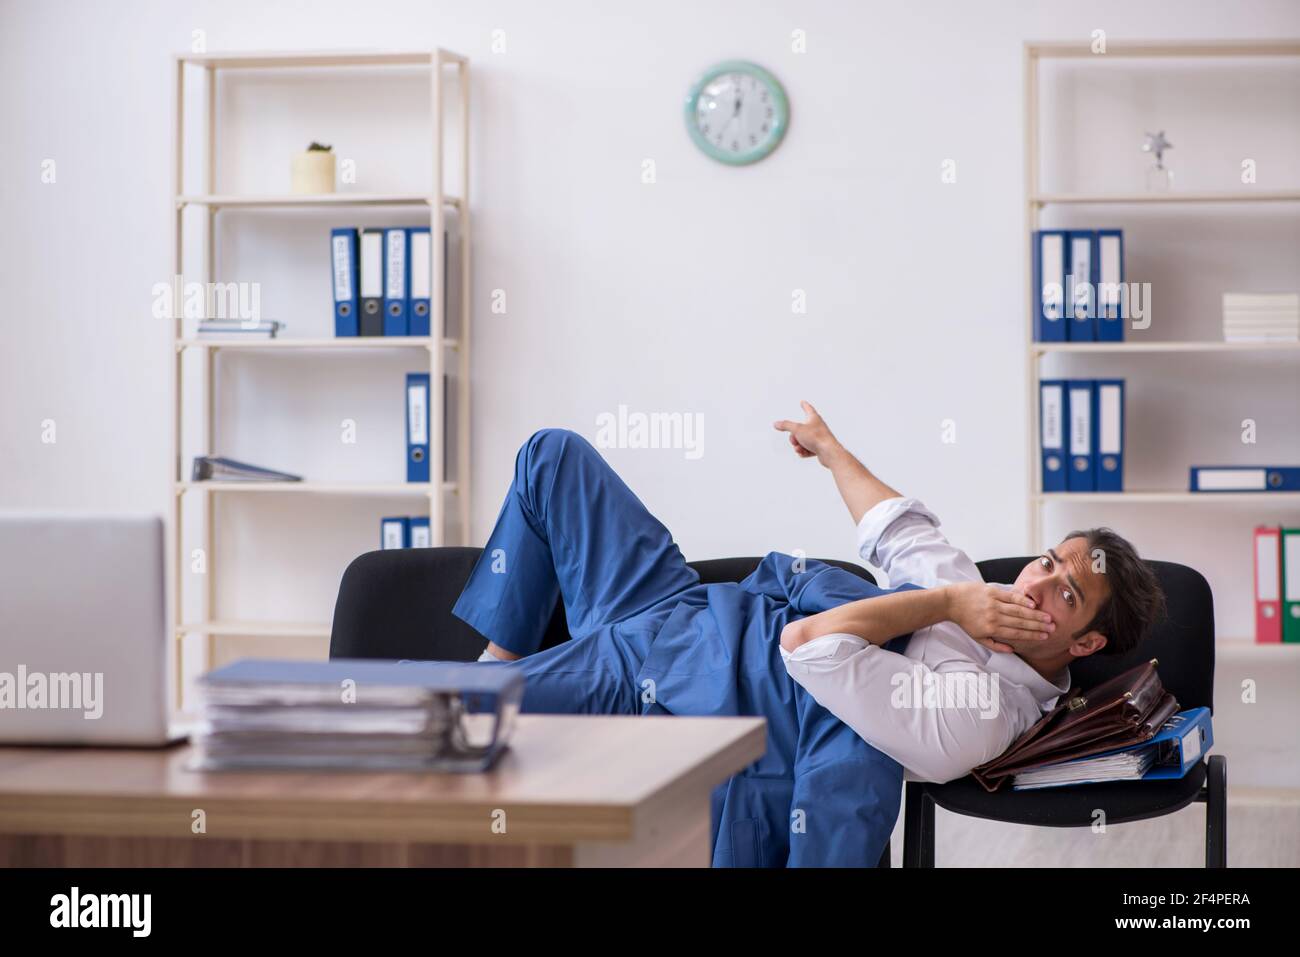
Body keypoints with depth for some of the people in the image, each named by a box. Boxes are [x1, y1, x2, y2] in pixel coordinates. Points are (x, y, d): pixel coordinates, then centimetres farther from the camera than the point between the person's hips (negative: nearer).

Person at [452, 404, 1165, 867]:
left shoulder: (975, 716, -29)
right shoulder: (976, 600, -3)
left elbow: (810, 645, -35)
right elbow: (901, 531, 17)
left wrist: (945, 604, -29)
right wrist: (828, 447, 27)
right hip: (685, 609, 9)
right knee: (553, 455, 17)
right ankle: (499, 662, 25)